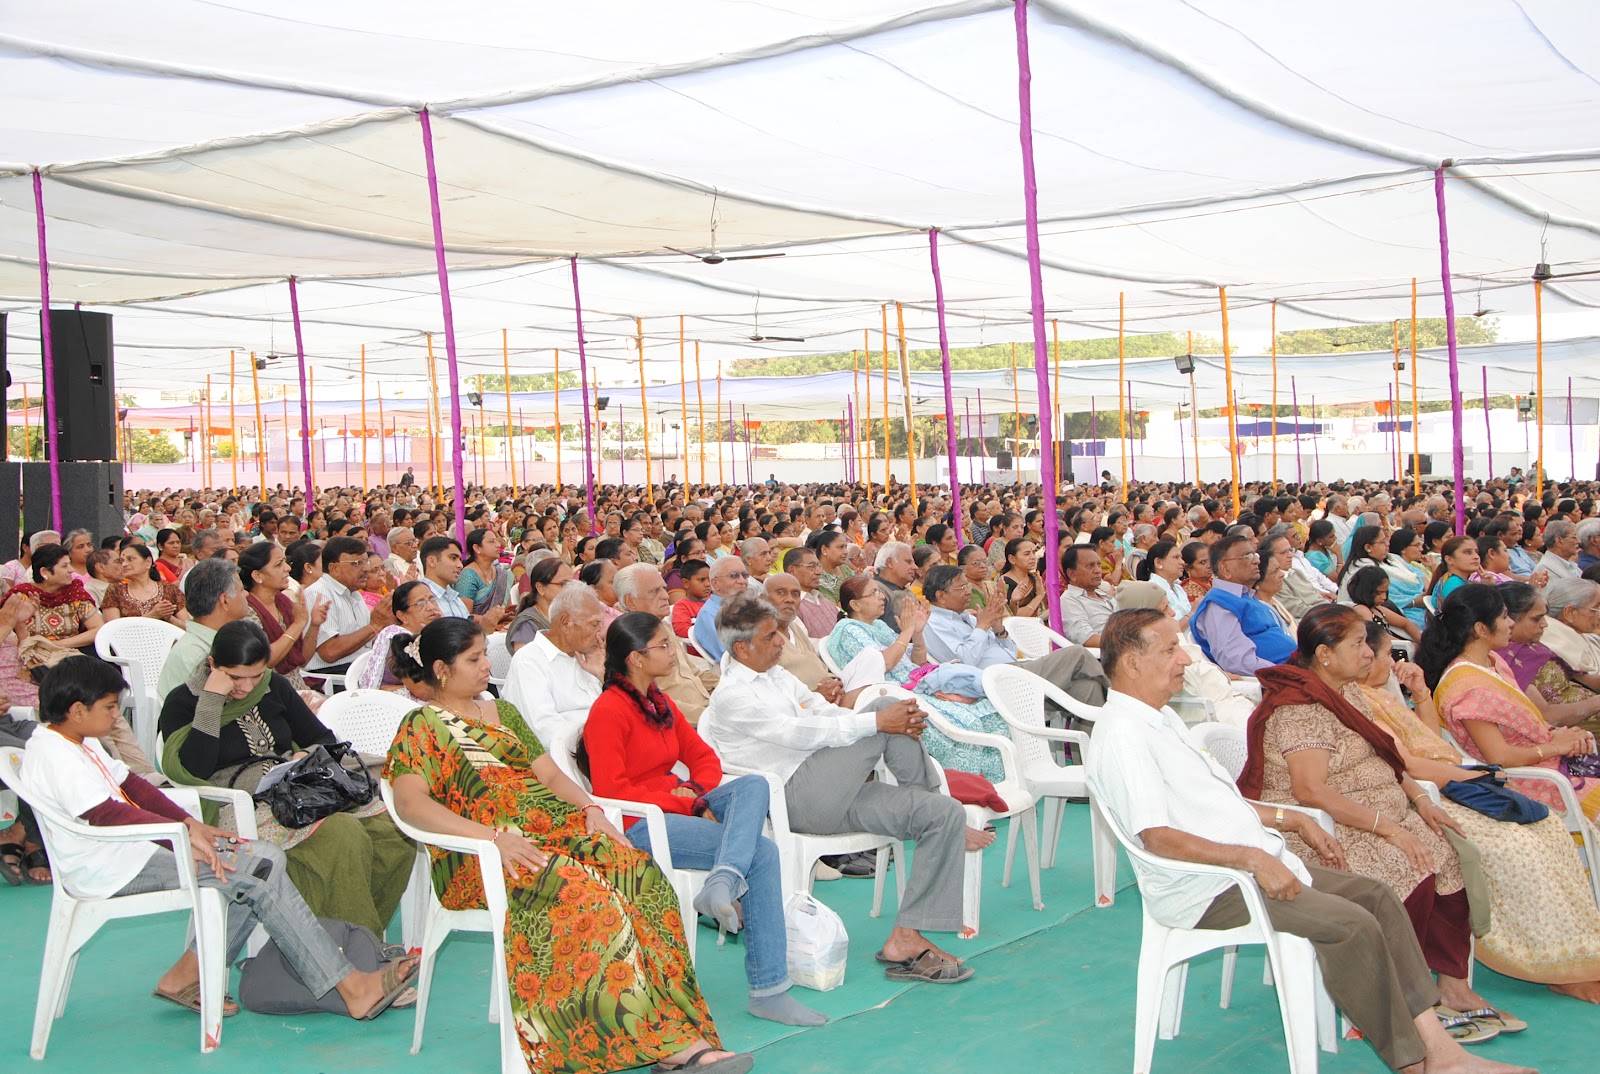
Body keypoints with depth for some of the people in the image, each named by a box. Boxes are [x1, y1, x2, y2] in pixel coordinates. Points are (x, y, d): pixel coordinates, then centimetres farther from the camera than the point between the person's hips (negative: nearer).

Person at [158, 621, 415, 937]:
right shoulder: (182, 703, 3)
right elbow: (192, 771, -13)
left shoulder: (274, 687, 17)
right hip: (246, 805, -6)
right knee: (341, 838, -34)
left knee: (391, 831, -21)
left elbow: (324, 739, 23)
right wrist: (211, 700, -11)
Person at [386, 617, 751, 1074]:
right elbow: (409, 801, -12)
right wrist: (493, 836, -24)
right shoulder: (422, 727, 4)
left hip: (554, 829, 6)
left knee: (639, 873, -24)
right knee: (585, 895, -34)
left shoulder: (502, 712, 25)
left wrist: (590, 808, -1)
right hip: (478, 862, -6)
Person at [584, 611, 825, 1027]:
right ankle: (767, 990, -22)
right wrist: (686, 803, -17)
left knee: (754, 785, -19)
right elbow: (612, 791, -18)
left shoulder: (661, 704, 17)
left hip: (677, 805, 9)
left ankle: (723, 882, -41)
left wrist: (697, 793, -3)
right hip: (638, 825, -9)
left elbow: (703, 756, 21)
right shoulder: (609, 710, -11)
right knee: (761, 852, -20)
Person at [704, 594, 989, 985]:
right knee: (887, 706, -20)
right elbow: (800, 732, -20)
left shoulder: (779, 676, 22)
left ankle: (906, 939, -11)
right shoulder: (731, 696, -8)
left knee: (945, 812, -9)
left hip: (833, 795, 9)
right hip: (797, 797, -9)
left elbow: (826, 712, 15)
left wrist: (898, 724, -5)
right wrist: (878, 722, -23)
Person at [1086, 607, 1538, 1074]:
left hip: (1258, 863, 10)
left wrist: (1292, 820, 18)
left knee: (1376, 895, 1)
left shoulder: (1161, 717, 16)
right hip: (1206, 888, -10)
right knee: (1351, 924, -21)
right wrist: (1251, 858, -28)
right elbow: (1156, 836, -26)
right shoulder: (1121, 733, -17)